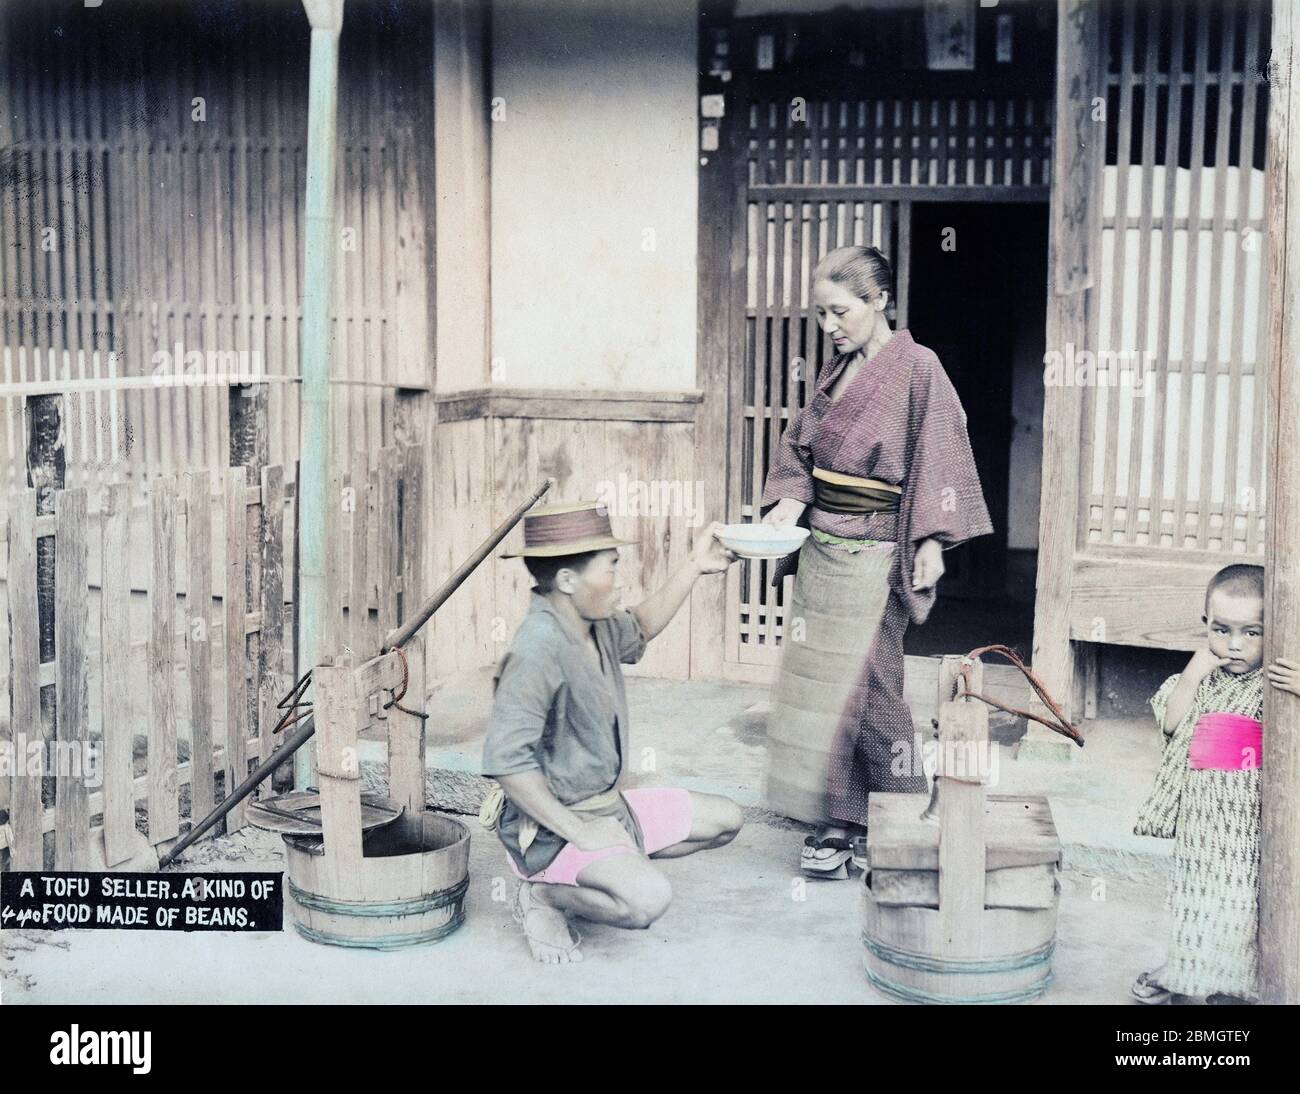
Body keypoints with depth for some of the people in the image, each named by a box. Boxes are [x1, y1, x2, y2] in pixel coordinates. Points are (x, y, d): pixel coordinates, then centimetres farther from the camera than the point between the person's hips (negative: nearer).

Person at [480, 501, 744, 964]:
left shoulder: (595, 626, 2)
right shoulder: (539, 649, -27)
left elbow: (638, 630, 27)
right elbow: (505, 759, -33)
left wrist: (694, 566, 21)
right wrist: (576, 831, -26)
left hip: (608, 805, 10)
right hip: (550, 827, -10)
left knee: (724, 819, 16)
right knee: (648, 897, -33)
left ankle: (595, 872, 11)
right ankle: (544, 896, -5)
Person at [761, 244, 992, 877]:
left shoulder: (917, 369, -10)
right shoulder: (838, 369, 11)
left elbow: (937, 463, -12)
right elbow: (802, 447, 14)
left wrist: (930, 544, -17)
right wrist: (788, 505, -3)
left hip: (873, 556, -7)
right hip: (821, 547, 7)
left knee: (861, 683, -2)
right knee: (817, 677, 9)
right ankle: (836, 817, 19)